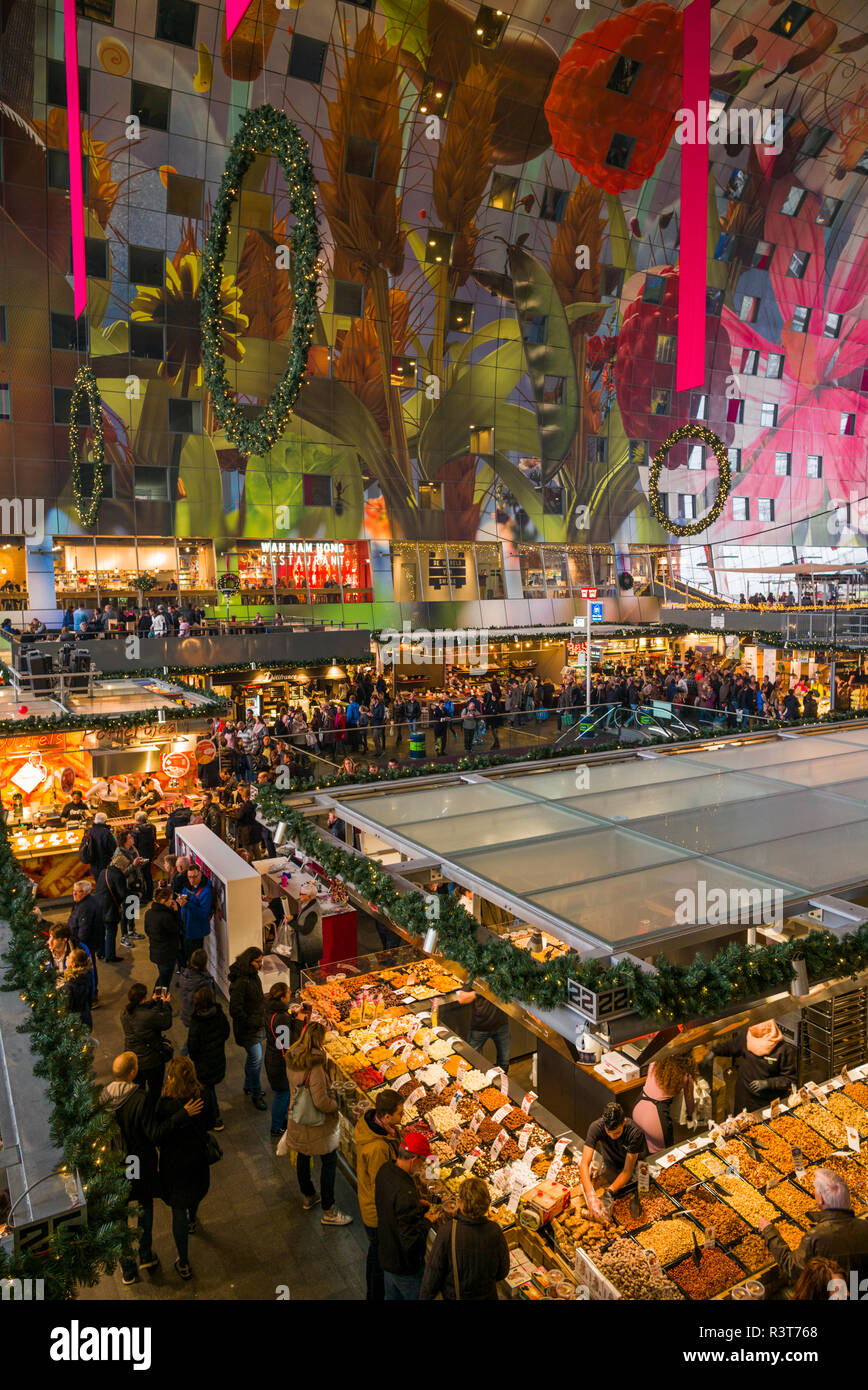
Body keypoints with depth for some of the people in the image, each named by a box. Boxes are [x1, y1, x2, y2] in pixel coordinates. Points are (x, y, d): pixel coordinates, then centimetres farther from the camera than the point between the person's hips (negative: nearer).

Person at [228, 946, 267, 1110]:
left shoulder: (253, 975, 2)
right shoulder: (240, 982, -27)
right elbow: (235, 1009, -25)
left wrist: (262, 1019, 14)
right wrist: (249, 1023, -17)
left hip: (257, 1024, 9)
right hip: (248, 1028, -9)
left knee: (252, 1056, 20)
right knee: (256, 1058, -5)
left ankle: (248, 1087, 38)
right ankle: (256, 1094, 10)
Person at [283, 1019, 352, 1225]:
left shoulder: (292, 1059, -8)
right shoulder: (314, 1066, -31)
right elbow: (321, 1101, -29)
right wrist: (334, 1105, -10)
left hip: (297, 1119, 8)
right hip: (316, 1124, -8)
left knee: (303, 1156, 24)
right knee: (329, 1161, 8)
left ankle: (308, 1196, 45)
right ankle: (328, 1211, 17)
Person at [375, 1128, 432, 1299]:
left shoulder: (385, 1170, -10)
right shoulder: (406, 1193, -38)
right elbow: (412, 1240, -34)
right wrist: (426, 1222, -18)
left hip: (386, 1254, 8)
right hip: (405, 1266, -8)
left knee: (392, 1296, 28)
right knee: (416, 1296, 16)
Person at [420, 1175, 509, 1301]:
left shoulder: (447, 1232, -30)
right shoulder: (495, 1231, -22)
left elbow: (433, 1271, -20)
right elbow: (502, 1273, -8)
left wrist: (424, 1297, -3)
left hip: (453, 1295, -2)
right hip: (488, 1295, 2)